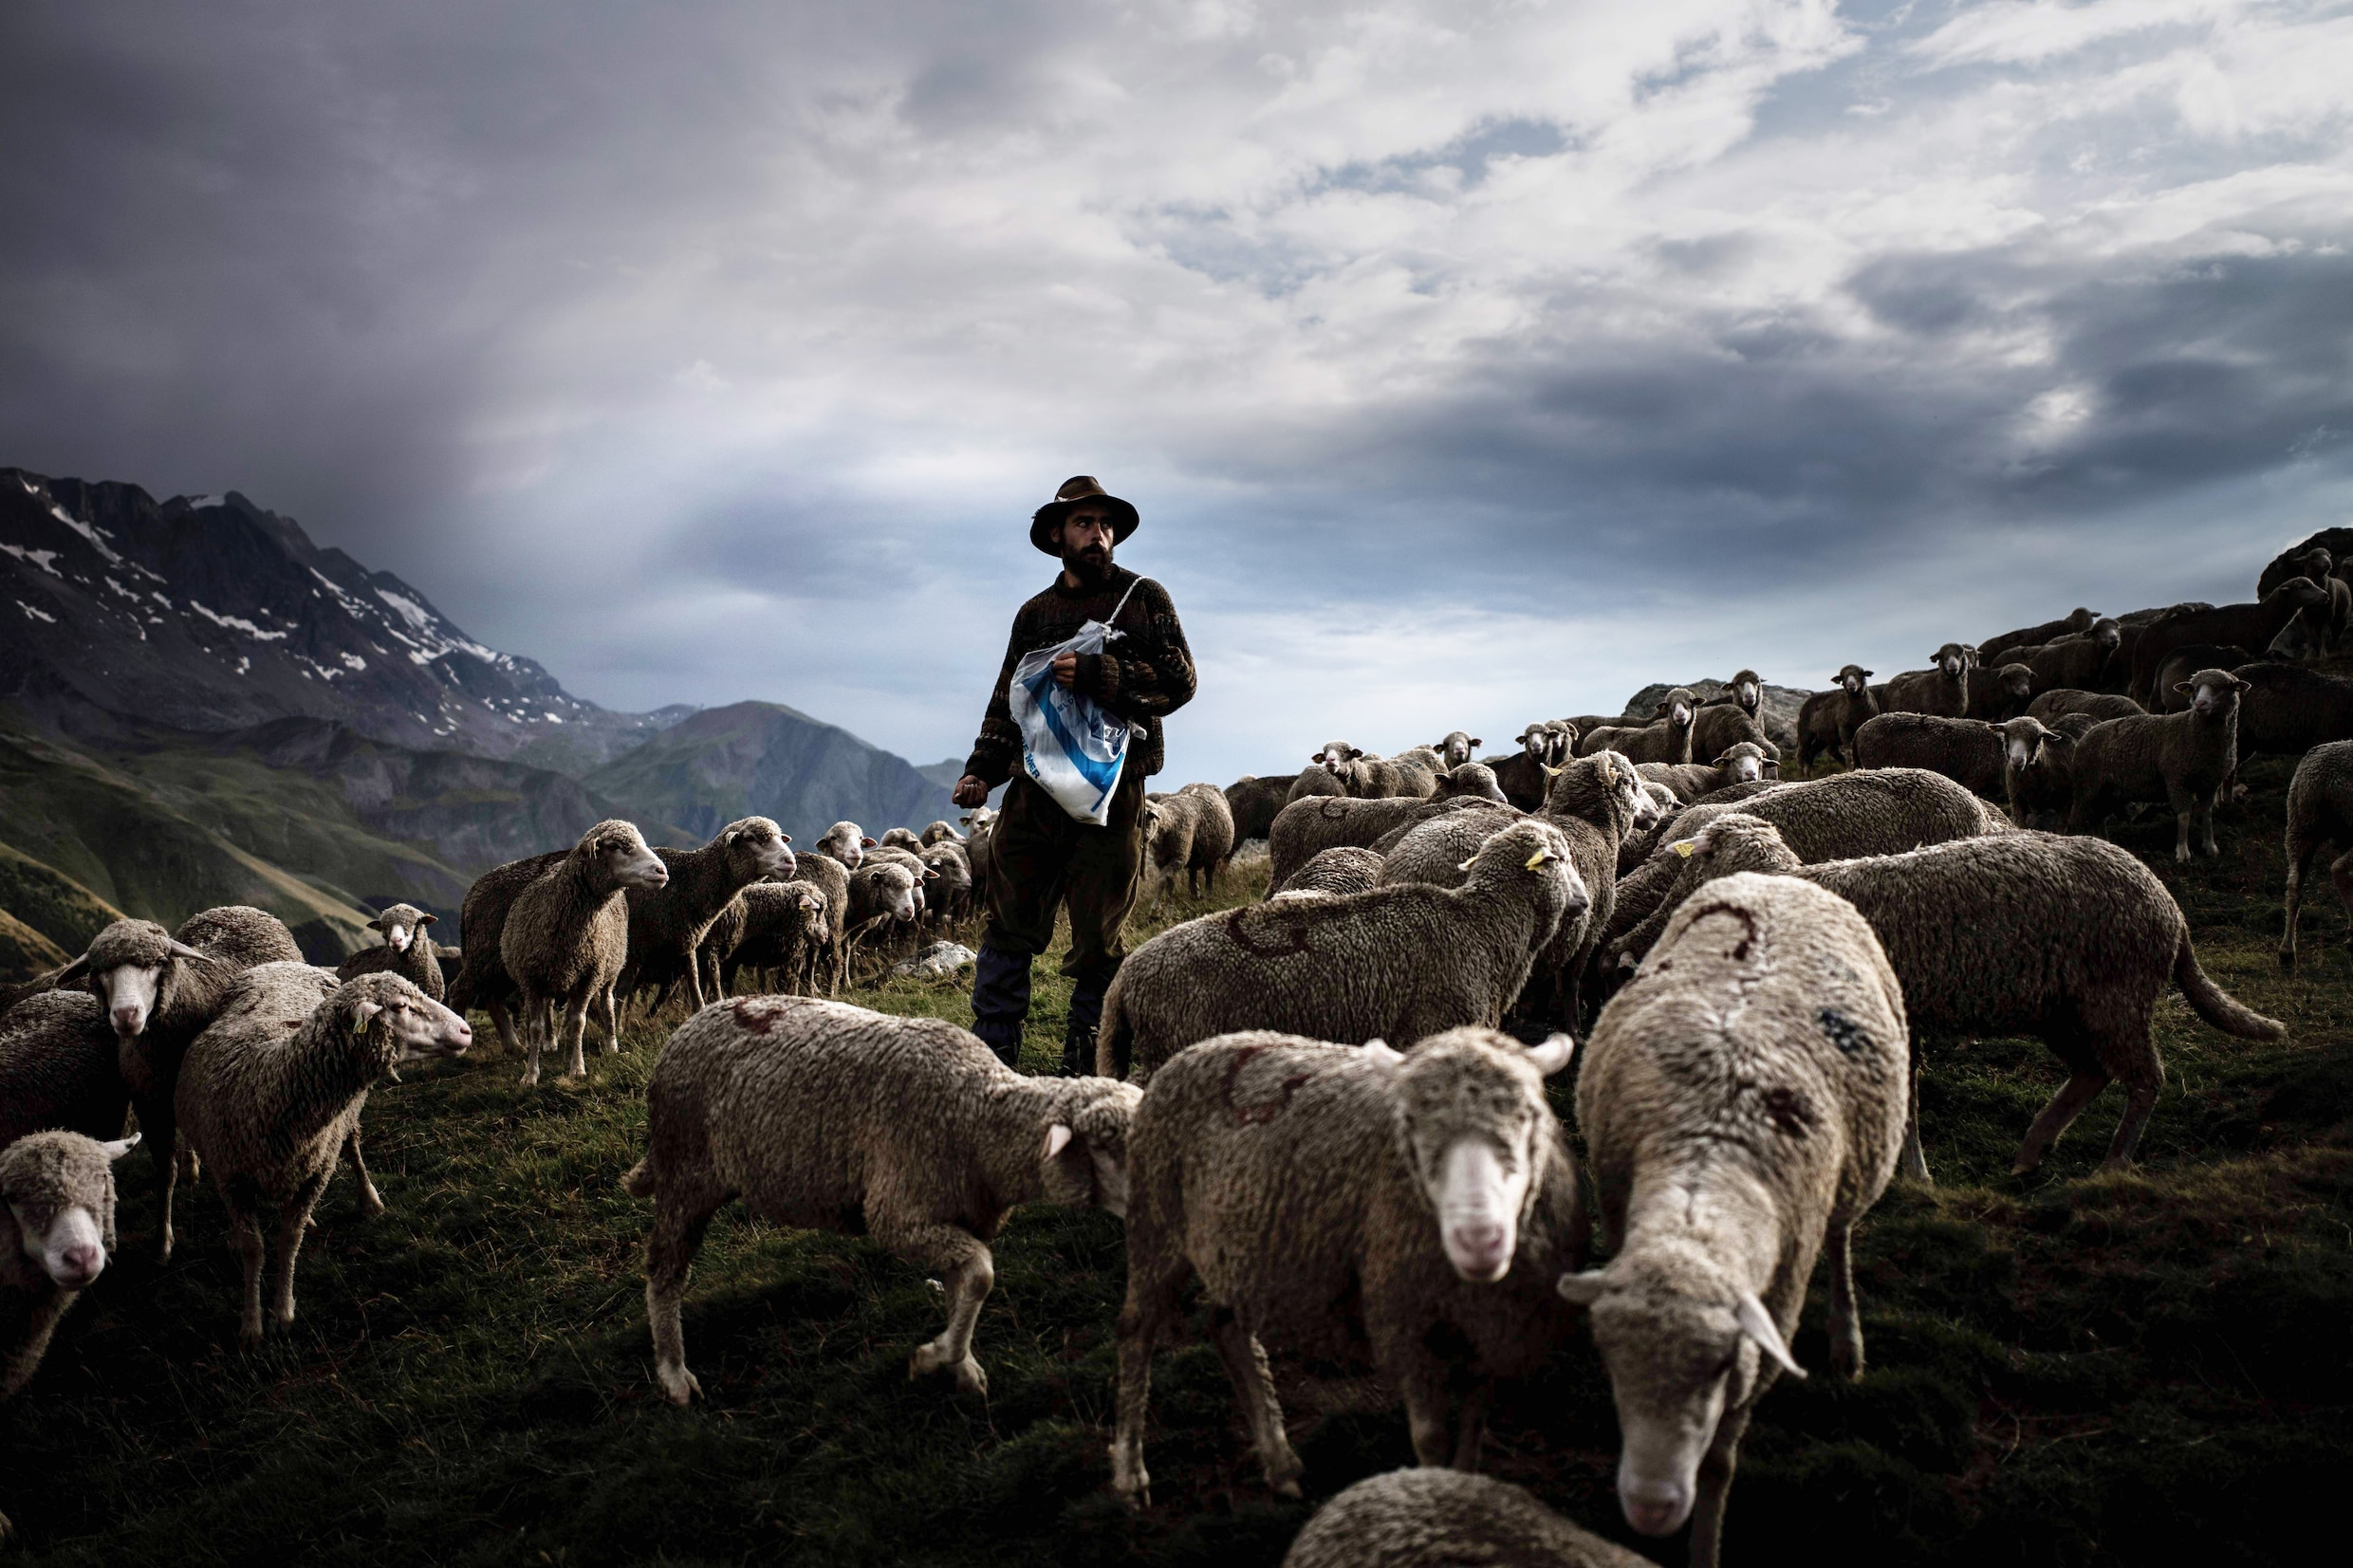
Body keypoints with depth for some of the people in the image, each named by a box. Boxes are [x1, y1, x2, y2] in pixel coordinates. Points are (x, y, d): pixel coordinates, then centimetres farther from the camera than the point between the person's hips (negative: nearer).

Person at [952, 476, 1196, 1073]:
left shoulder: (1144, 598, 7)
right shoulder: (1036, 614, 18)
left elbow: (1179, 680, -4)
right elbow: (1007, 701, 21)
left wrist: (1095, 675, -15)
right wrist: (981, 770, 8)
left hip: (1112, 791, -3)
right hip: (1034, 785, 3)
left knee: (1097, 937, 3)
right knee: (1010, 923, 1)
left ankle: (1084, 1063, 14)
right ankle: (989, 1052, 9)